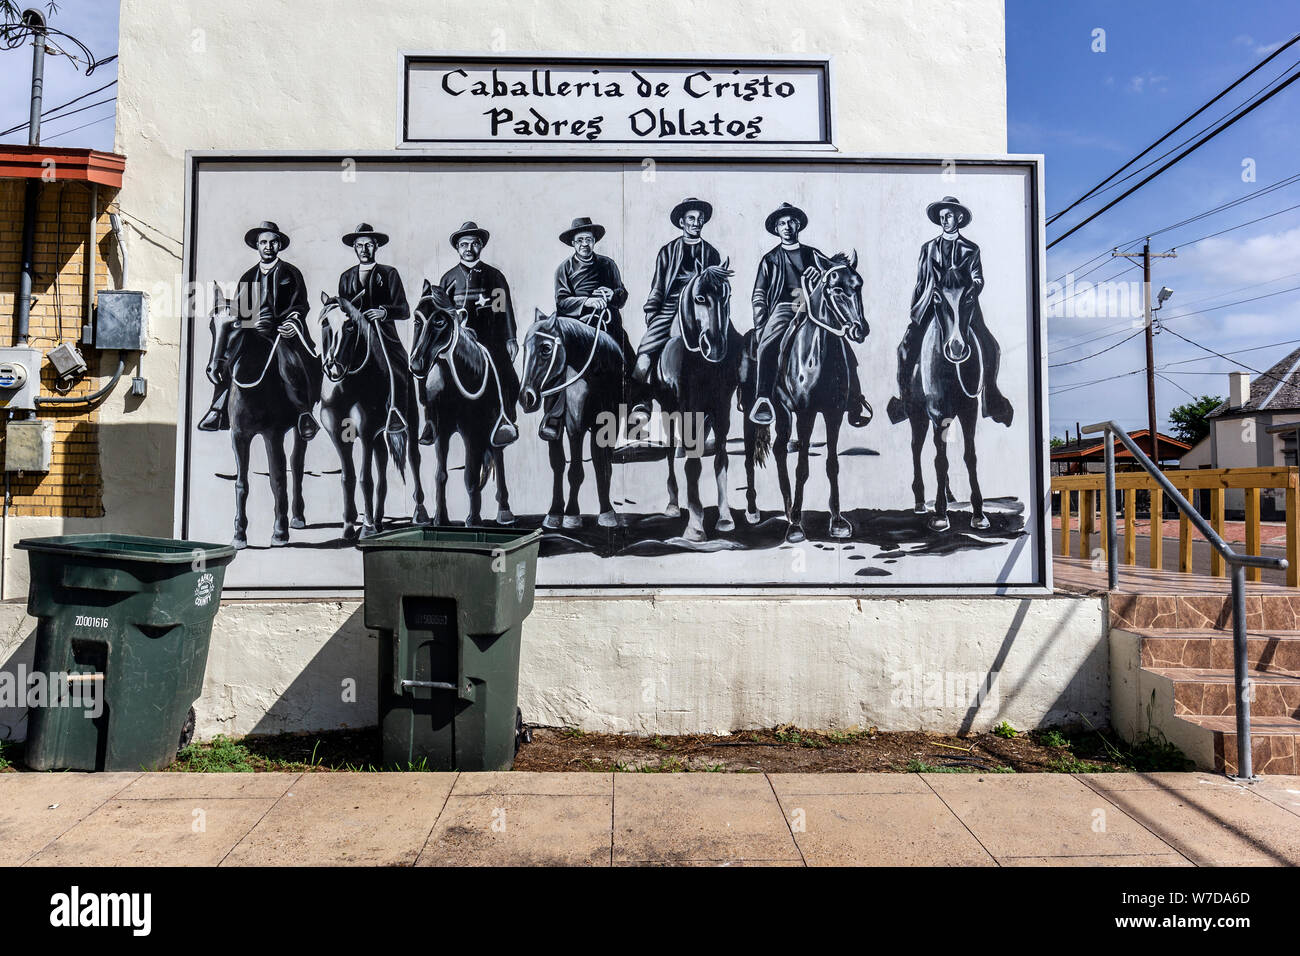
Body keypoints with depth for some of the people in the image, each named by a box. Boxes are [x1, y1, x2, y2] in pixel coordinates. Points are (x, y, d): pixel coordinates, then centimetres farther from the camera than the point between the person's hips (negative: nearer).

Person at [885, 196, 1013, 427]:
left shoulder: (971, 249, 10)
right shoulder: (928, 249, 13)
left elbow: (978, 279, 2)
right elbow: (920, 283, 15)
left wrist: (971, 291, -19)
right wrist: (913, 311, 9)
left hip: (964, 305, -1)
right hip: (932, 304, 1)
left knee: (989, 348, -9)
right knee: (907, 346, -14)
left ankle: (991, 397, 9)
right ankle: (903, 397, -1)